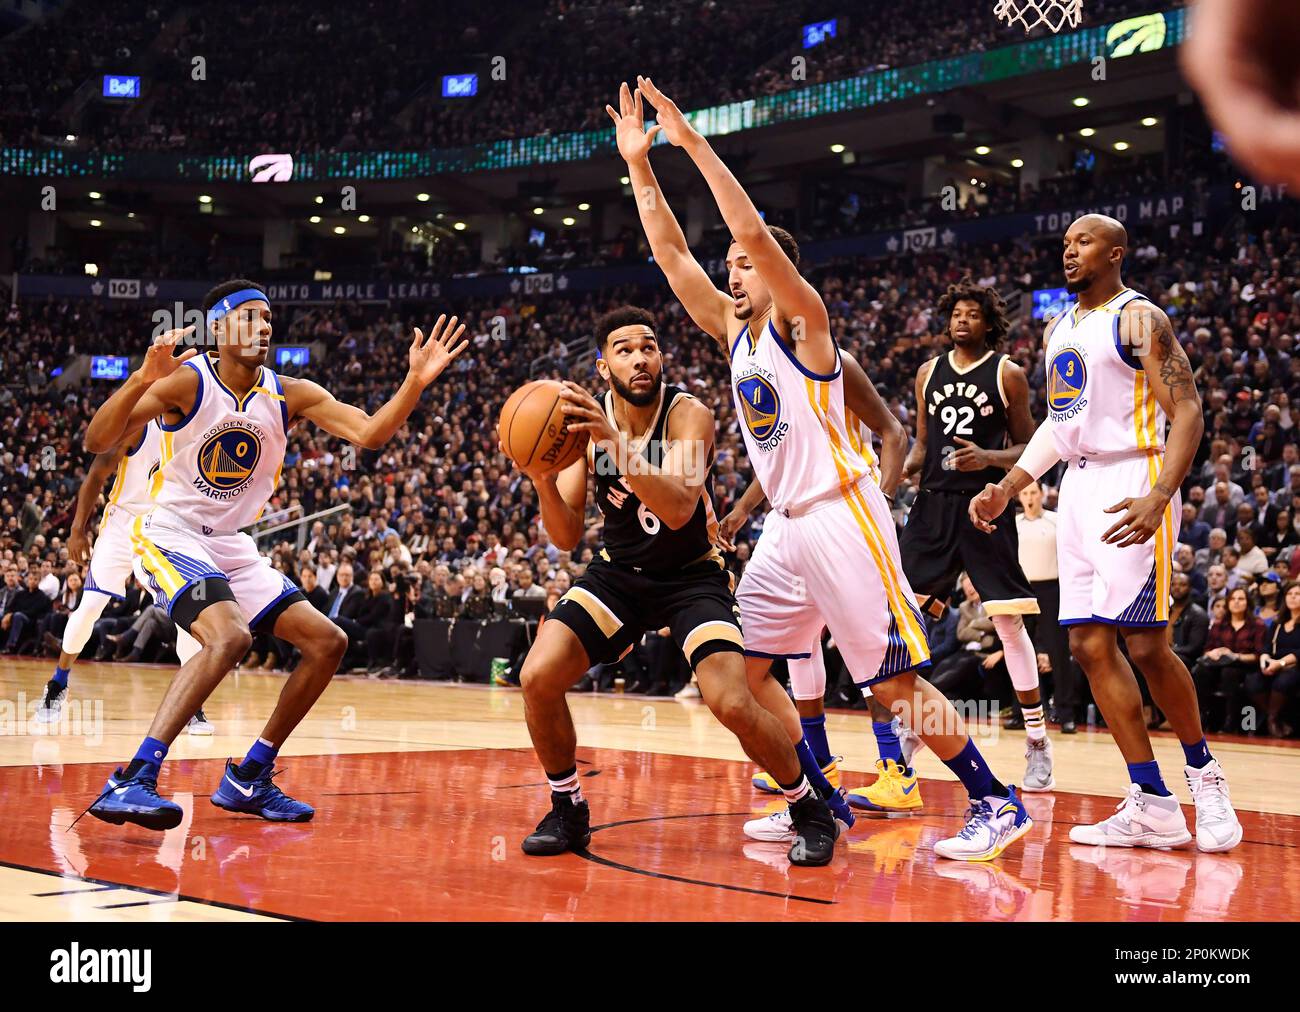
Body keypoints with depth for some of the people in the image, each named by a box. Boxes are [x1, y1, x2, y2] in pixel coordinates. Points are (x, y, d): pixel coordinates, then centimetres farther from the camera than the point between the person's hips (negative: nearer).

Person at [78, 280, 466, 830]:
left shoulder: (289, 394, 1)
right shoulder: (186, 381, -15)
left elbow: (370, 433, -9)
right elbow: (97, 441, -26)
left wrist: (416, 382, -26)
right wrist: (141, 380, -44)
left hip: (231, 546, 7)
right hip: (170, 536, -7)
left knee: (328, 642, 4)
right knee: (229, 636, -33)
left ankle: (249, 778, 13)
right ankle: (131, 781, -31)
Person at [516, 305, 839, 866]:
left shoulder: (689, 415, -20)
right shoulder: (585, 420, -9)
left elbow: (679, 509, -38)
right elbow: (566, 537, -10)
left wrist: (616, 442, -48)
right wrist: (543, 481, -31)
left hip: (691, 575, -4)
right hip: (618, 572, 4)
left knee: (734, 704, -21)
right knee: (537, 678, -13)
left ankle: (811, 811, 5)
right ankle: (568, 811, 9)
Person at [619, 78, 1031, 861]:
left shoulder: (802, 319, -8)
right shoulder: (733, 328, 13)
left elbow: (754, 230, -22)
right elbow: (672, 252, 11)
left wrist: (693, 142, -20)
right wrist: (639, 165, 4)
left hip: (842, 516, -9)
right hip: (788, 524, 9)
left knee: (895, 680, -8)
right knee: (743, 666, 7)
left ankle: (998, 804, 2)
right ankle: (822, 804, 17)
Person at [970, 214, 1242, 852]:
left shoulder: (1139, 319, -6)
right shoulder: (1059, 329, 19)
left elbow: (1188, 412, -13)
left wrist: (1158, 497, -27)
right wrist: (1008, 488, 18)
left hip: (1132, 486, -8)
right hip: (1079, 488, 8)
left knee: (1145, 643, -11)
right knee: (1090, 644, 1)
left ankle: (1203, 774, 12)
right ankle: (1152, 806, 5)